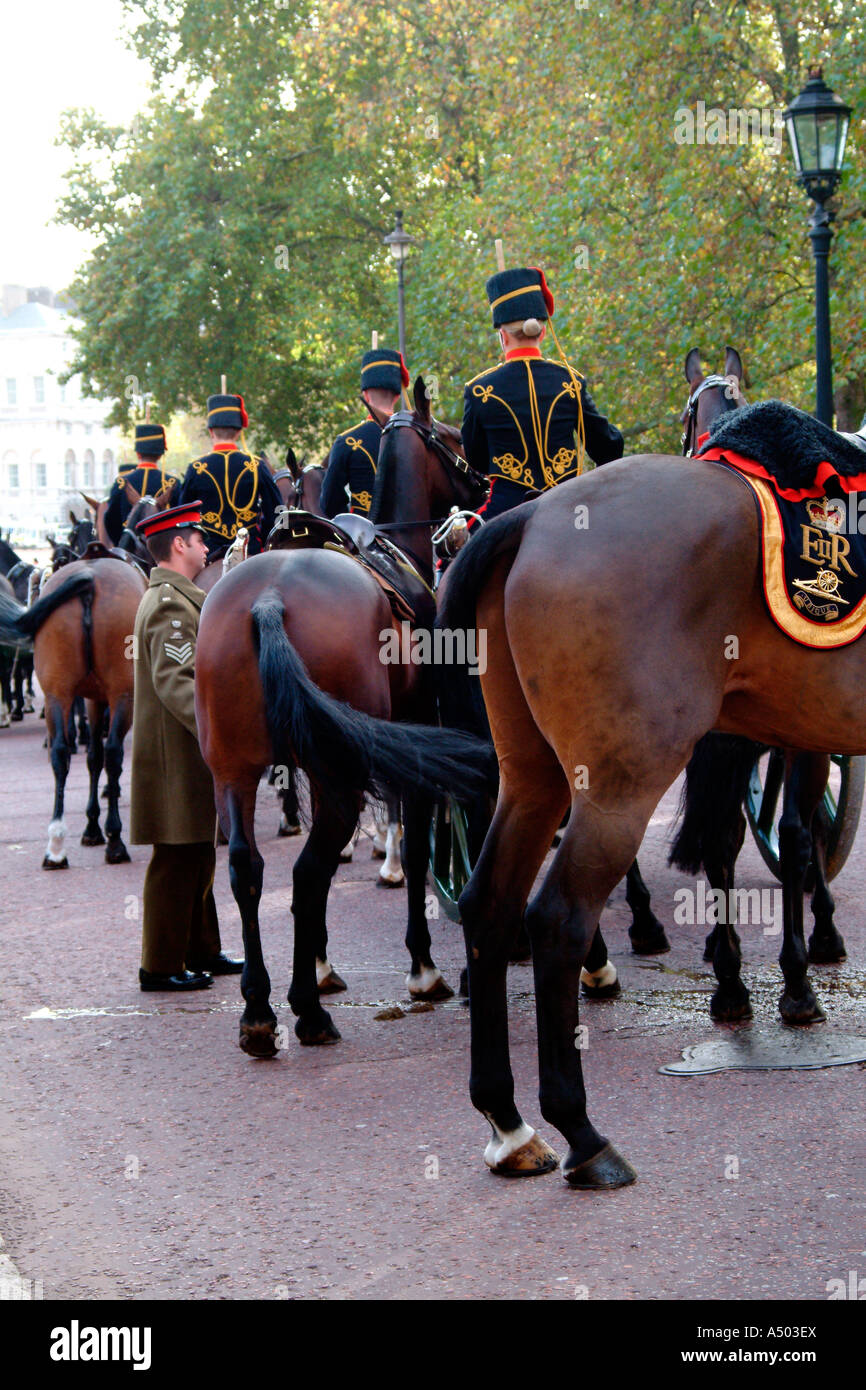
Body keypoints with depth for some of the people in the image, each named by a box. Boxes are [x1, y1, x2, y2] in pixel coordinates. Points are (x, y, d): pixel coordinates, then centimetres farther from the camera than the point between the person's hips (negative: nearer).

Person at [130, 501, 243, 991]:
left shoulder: (177, 597, 17)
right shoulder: (170, 603, -17)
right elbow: (174, 681, -25)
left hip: (187, 752, 11)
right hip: (177, 754, -11)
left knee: (197, 856, 17)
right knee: (177, 858, -4)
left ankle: (202, 951, 27)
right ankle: (162, 966, 3)